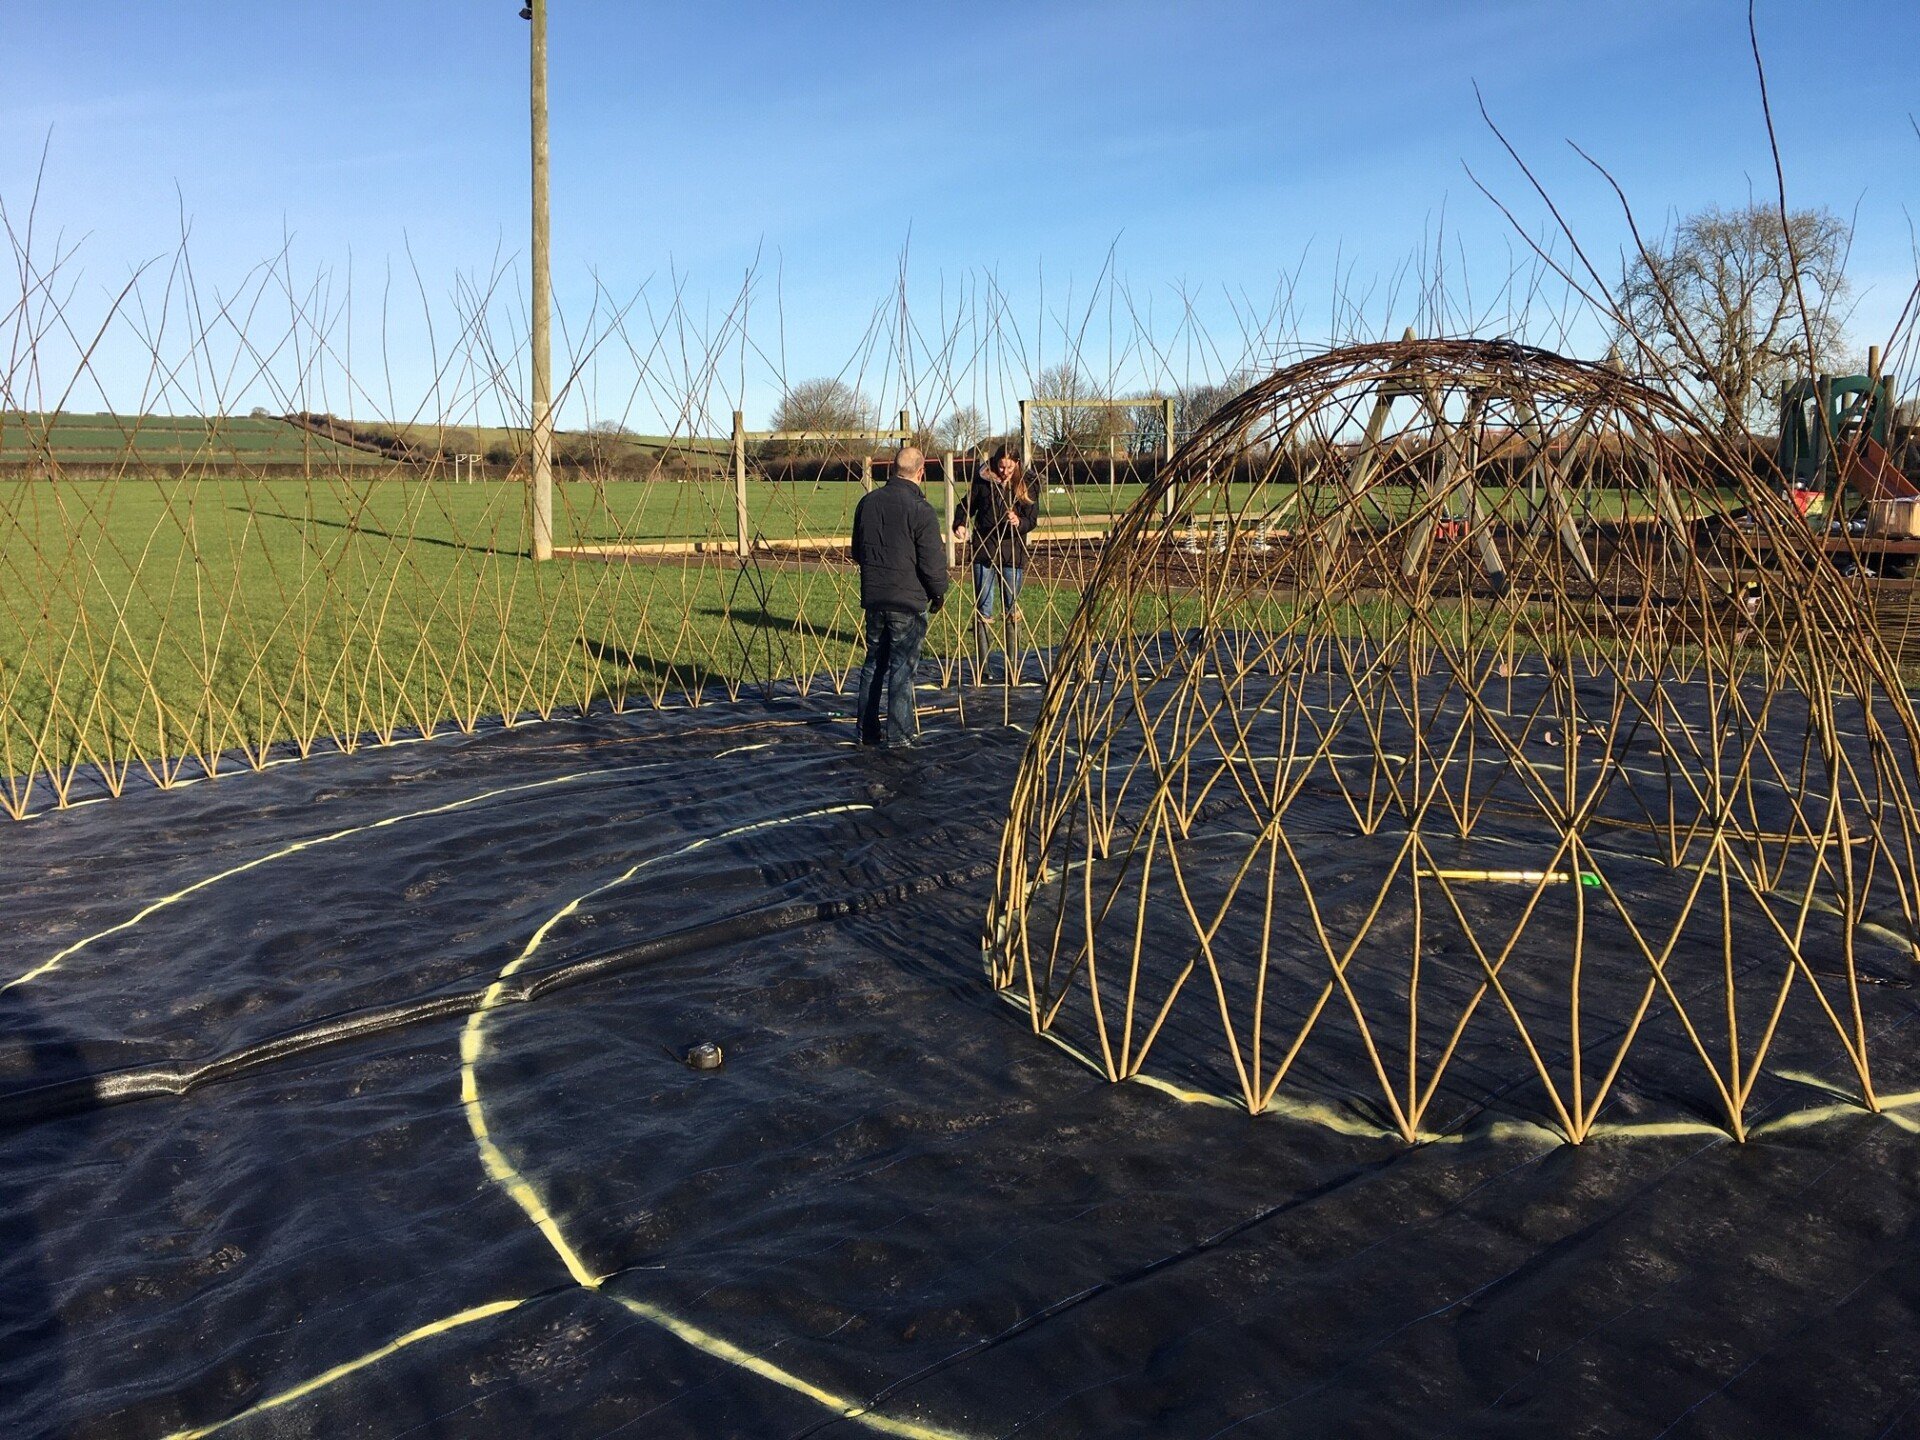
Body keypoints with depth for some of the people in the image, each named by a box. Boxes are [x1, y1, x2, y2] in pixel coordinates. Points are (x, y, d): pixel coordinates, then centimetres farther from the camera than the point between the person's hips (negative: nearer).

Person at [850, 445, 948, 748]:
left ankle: (868, 730, 20)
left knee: (874, 662, 15)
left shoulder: (867, 502, 5)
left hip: (873, 597, 6)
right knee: (903, 665, 1)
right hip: (909, 600, -6)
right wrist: (939, 593, 2)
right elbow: (932, 561, -13)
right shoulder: (920, 510, -15)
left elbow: (857, 551, 16)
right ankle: (898, 733, 4)